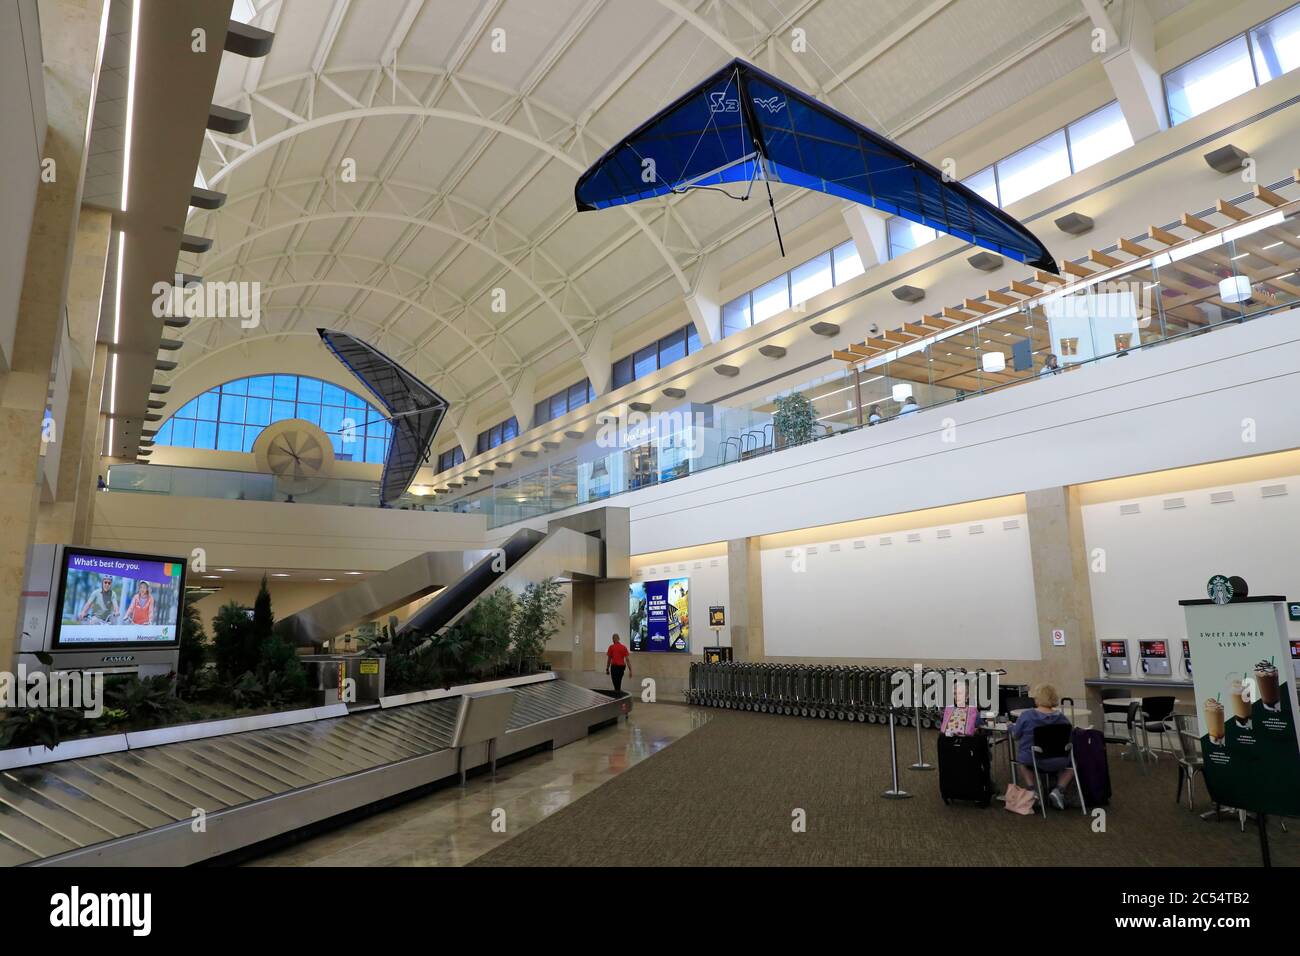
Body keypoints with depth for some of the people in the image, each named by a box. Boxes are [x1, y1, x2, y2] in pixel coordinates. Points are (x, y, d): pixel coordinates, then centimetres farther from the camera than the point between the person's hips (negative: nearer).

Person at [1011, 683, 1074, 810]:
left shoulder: (1026, 715, -13)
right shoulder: (1061, 718, -9)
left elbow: (1015, 735, -2)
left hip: (1030, 760, 0)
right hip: (1056, 763, 0)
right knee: (1070, 762, 34)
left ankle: (1031, 789, 16)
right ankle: (1059, 790, 12)